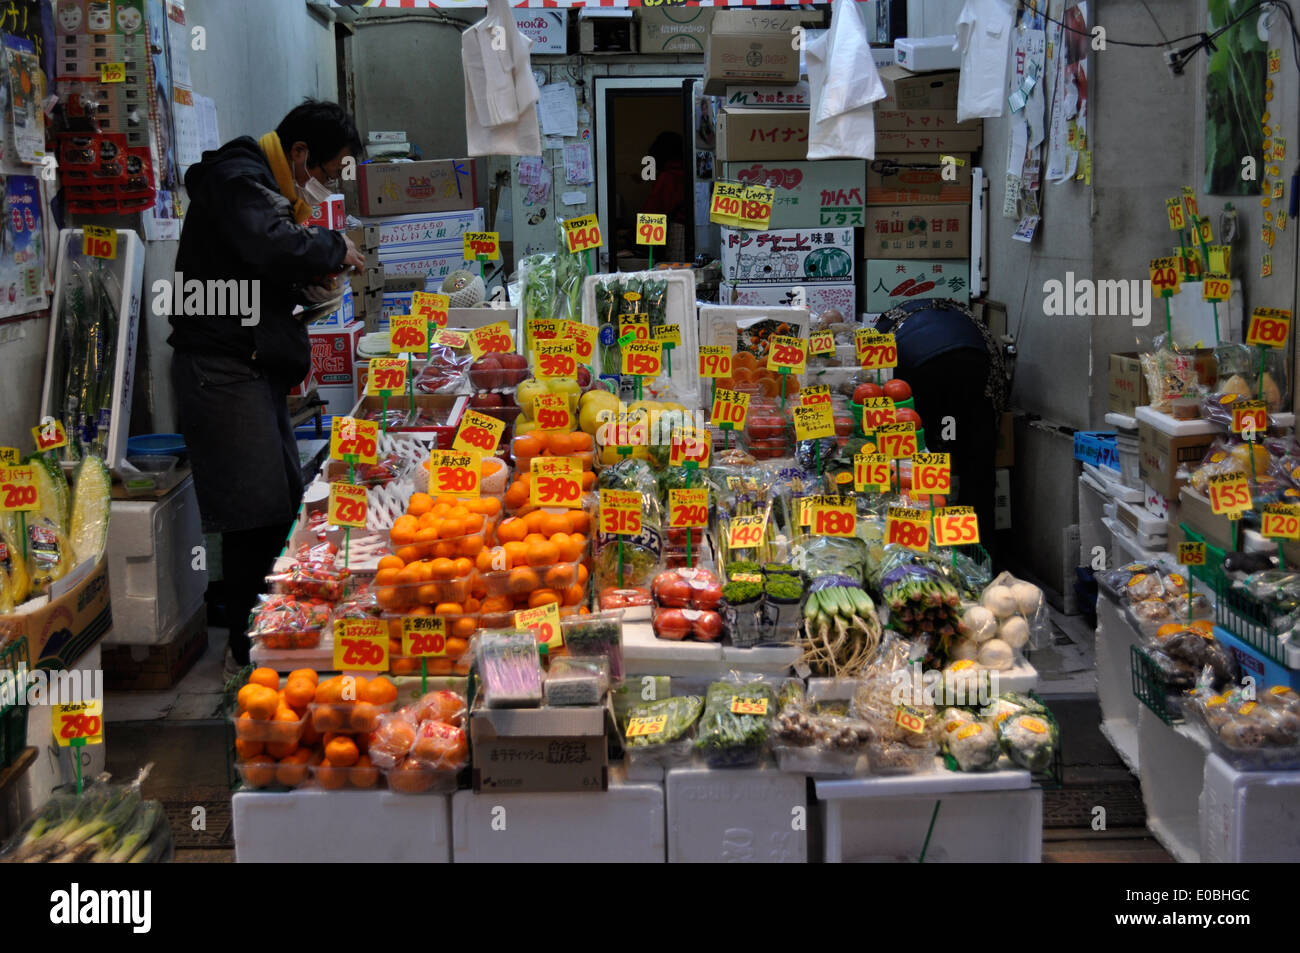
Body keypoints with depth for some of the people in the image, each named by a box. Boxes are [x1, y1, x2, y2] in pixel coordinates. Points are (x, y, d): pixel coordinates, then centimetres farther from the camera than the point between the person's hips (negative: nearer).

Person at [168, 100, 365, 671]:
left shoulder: (274, 188, 22)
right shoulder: (237, 178, -11)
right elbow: (270, 246, -30)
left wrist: (307, 287, 9)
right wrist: (334, 248, -13)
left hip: (258, 368, 11)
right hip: (222, 368, -11)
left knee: (282, 506, 12)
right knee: (255, 515, -9)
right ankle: (252, 653, 0)